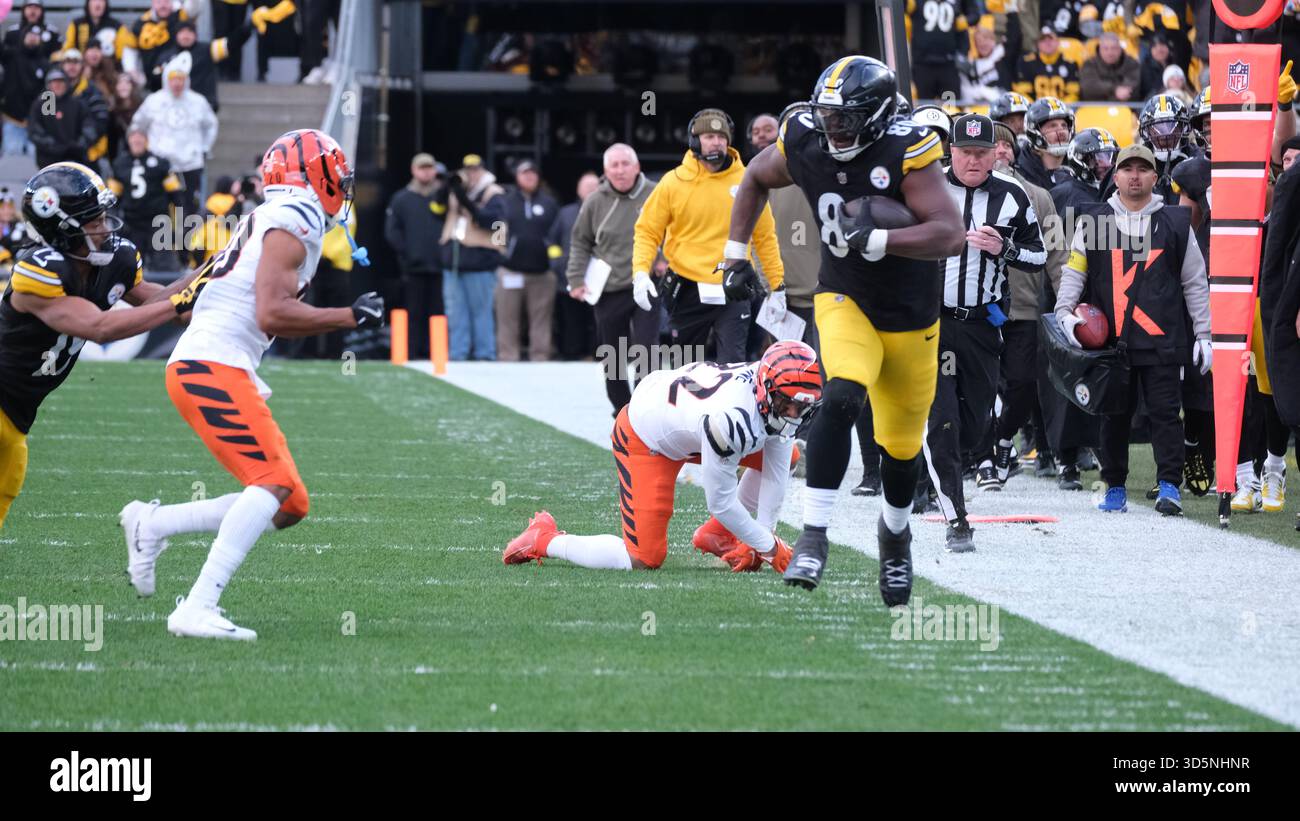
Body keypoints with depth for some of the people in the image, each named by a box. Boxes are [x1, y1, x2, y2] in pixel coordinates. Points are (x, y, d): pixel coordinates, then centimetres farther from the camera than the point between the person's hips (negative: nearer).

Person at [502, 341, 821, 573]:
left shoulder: (783, 400, -17)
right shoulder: (729, 419, -41)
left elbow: (775, 475, -6)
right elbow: (720, 502, -28)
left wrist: (761, 536, -7)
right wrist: (768, 547, -16)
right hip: (645, 439, -8)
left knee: (785, 458, 3)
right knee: (644, 560, -14)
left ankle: (716, 534, 13)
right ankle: (545, 540, 5)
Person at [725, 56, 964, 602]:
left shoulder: (904, 152, -23)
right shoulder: (804, 145, -10)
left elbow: (952, 235, -32)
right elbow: (755, 178, 13)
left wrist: (876, 240, -39)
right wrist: (736, 250, 8)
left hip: (910, 315, -1)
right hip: (845, 301, 1)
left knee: (902, 445, 12)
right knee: (842, 398, -28)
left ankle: (895, 531, 43)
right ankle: (813, 535, -25)